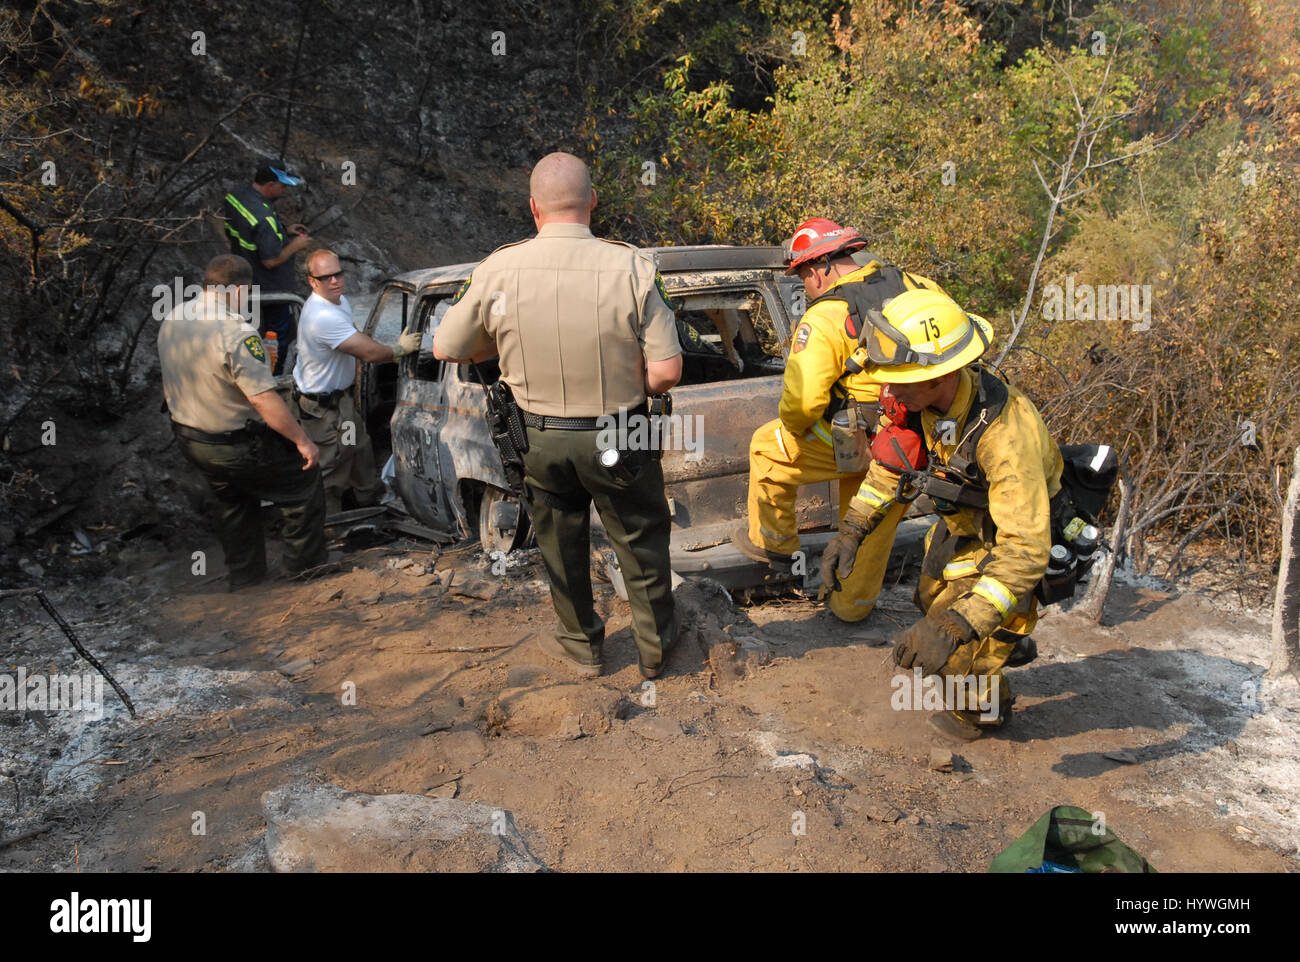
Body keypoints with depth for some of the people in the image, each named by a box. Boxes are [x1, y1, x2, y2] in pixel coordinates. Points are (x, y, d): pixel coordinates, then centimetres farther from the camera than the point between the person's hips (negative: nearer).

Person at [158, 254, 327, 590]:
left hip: (188, 438, 9)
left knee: (232, 504, 26)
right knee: (304, 491, 8)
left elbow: (169, 386, 13)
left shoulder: (172, 319, 1)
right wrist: (303, 441, -21)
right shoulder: (236, 333, -27)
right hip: (239, 445, -9)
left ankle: (243, 580, 35)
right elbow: (264, 399, -29)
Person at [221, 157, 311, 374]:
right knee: (280, 333, 12)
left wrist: (283, 230, 4)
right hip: (271, 287, -9)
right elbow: (271, 260, -30)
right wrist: (295, 246, -15)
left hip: (245, 279, 9)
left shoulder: (234, 196, -6)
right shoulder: (265, 218, -35)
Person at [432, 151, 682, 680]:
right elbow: (666, 370, -16)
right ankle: (655, 646, 35)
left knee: (561, 543, 22)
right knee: (640, 543, 18)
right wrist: (620, 391, 4)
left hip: (541, 439, 2)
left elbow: (446, 348, 0)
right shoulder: (630, 267, -17)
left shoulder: (497, 271, -12)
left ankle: (582, 643, 40)